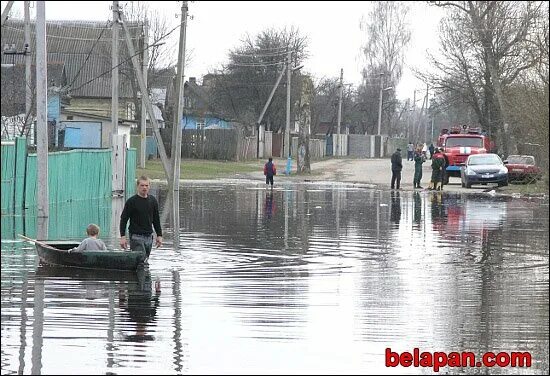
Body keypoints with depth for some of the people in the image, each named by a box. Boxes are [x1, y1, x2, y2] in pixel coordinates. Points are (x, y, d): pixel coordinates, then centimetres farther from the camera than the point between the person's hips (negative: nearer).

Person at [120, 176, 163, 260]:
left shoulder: (153, 200, 10)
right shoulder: (131, 201, -6)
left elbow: (156, 220, 18)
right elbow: (123, 219, -5)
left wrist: (159, 235, 14)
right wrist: (123, 236, -12)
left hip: (149, 236, 5)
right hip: (136, 236, -5)